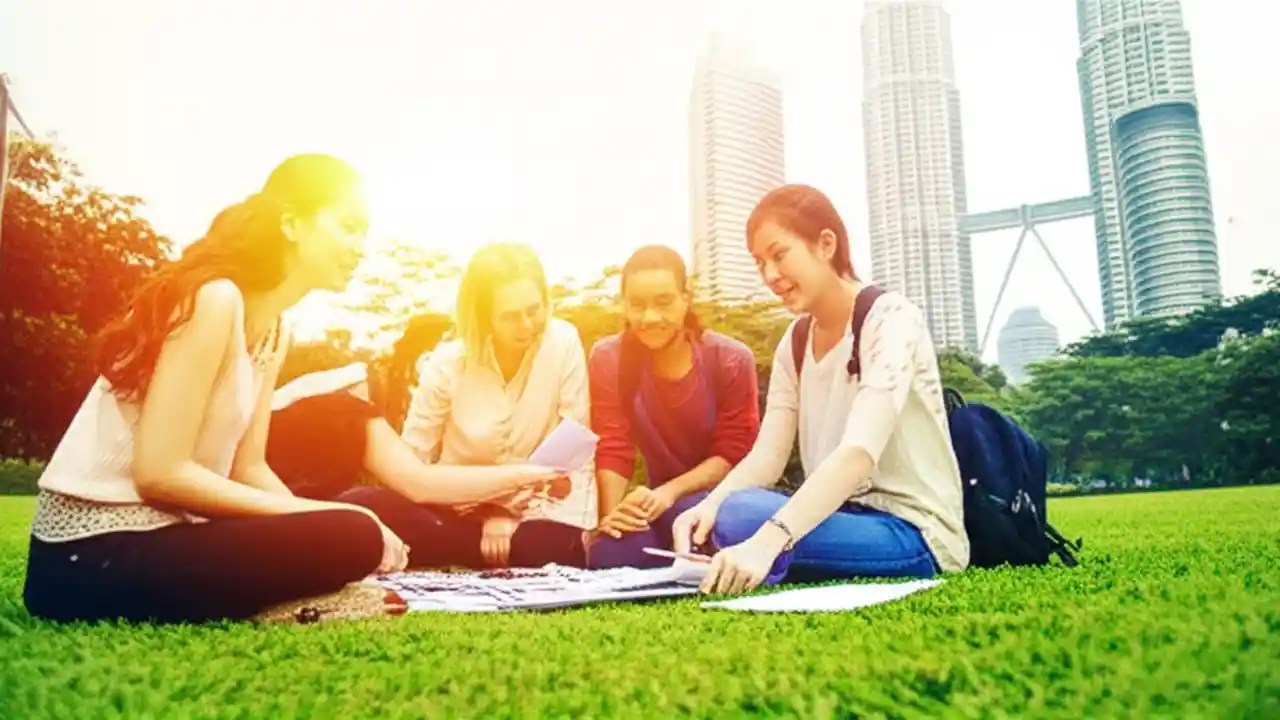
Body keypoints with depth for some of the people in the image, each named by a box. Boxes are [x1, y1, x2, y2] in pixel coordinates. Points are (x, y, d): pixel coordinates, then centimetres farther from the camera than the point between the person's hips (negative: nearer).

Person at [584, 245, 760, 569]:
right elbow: (612, 451, -12)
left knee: (681, 513, -38)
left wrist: (670, 491, -28)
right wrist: (611, 513, -31)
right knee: (606, 556, -30)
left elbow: (733, 454, -12)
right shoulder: (607, 359, -7)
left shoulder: (731, 360, -12)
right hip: (660, 505, 2)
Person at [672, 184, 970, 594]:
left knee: (740, 519, -28)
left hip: (915, 534, -7)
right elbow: (767, 456, -2)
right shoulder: (794, 345, 8)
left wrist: (767, 540, -42)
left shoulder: (891, 319, -14)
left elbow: (859, 453, -29)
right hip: (847, 516, 7)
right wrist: (711, 504, -24)